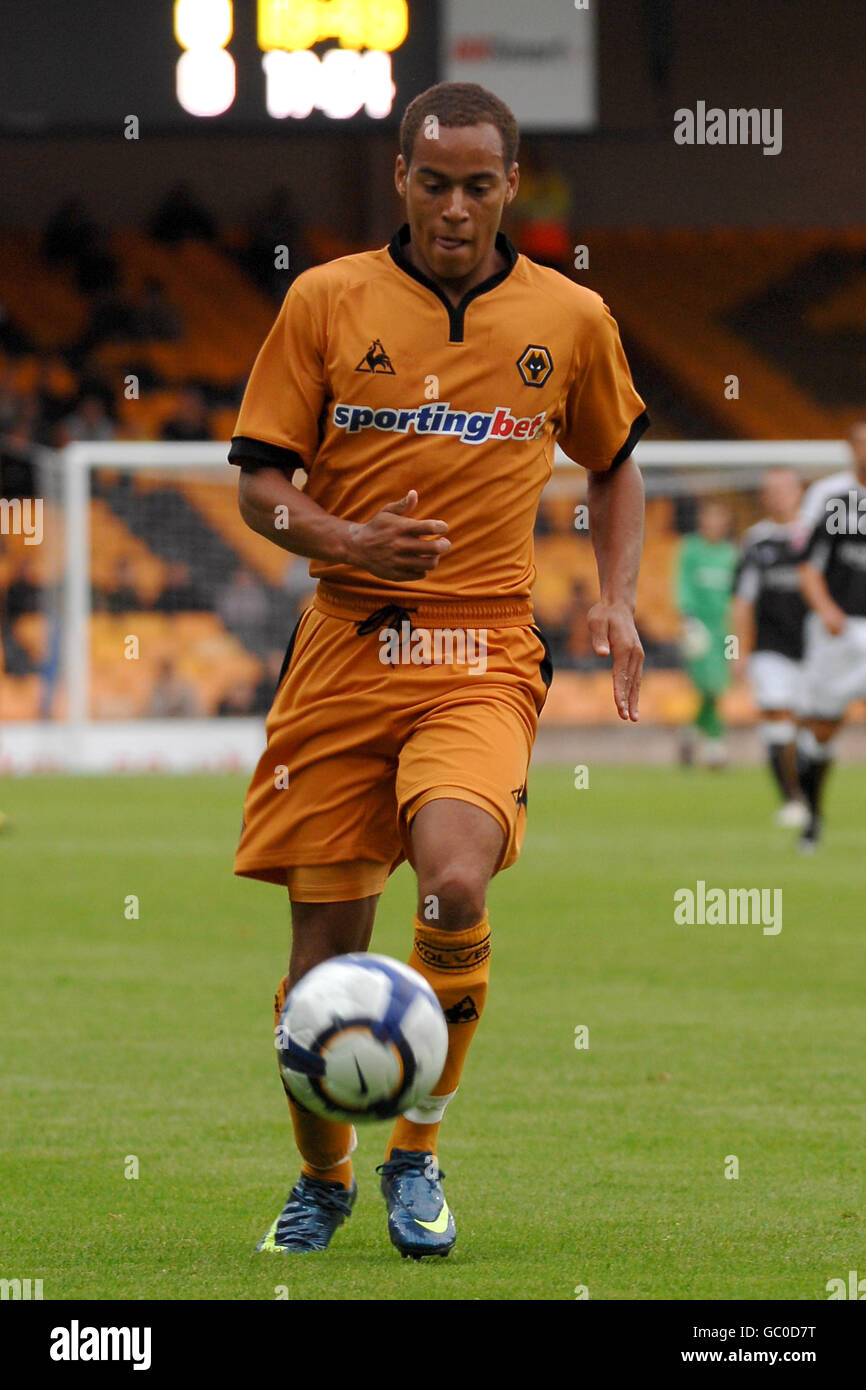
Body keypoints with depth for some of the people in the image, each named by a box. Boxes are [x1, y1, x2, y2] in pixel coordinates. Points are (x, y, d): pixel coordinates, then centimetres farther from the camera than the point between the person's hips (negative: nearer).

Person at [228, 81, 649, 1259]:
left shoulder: (571, 319, 6)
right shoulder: (326, 302, 2)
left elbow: (614, 462, 23)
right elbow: (261, 482, 3)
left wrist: (618, 599, 9)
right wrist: (351, 542, -16)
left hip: (484, 659, -1)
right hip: (344, 652, 1)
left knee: (456, 887, -25)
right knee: (326, 939, 0)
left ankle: (418, 1153, -4)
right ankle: (322, 1179, 25)